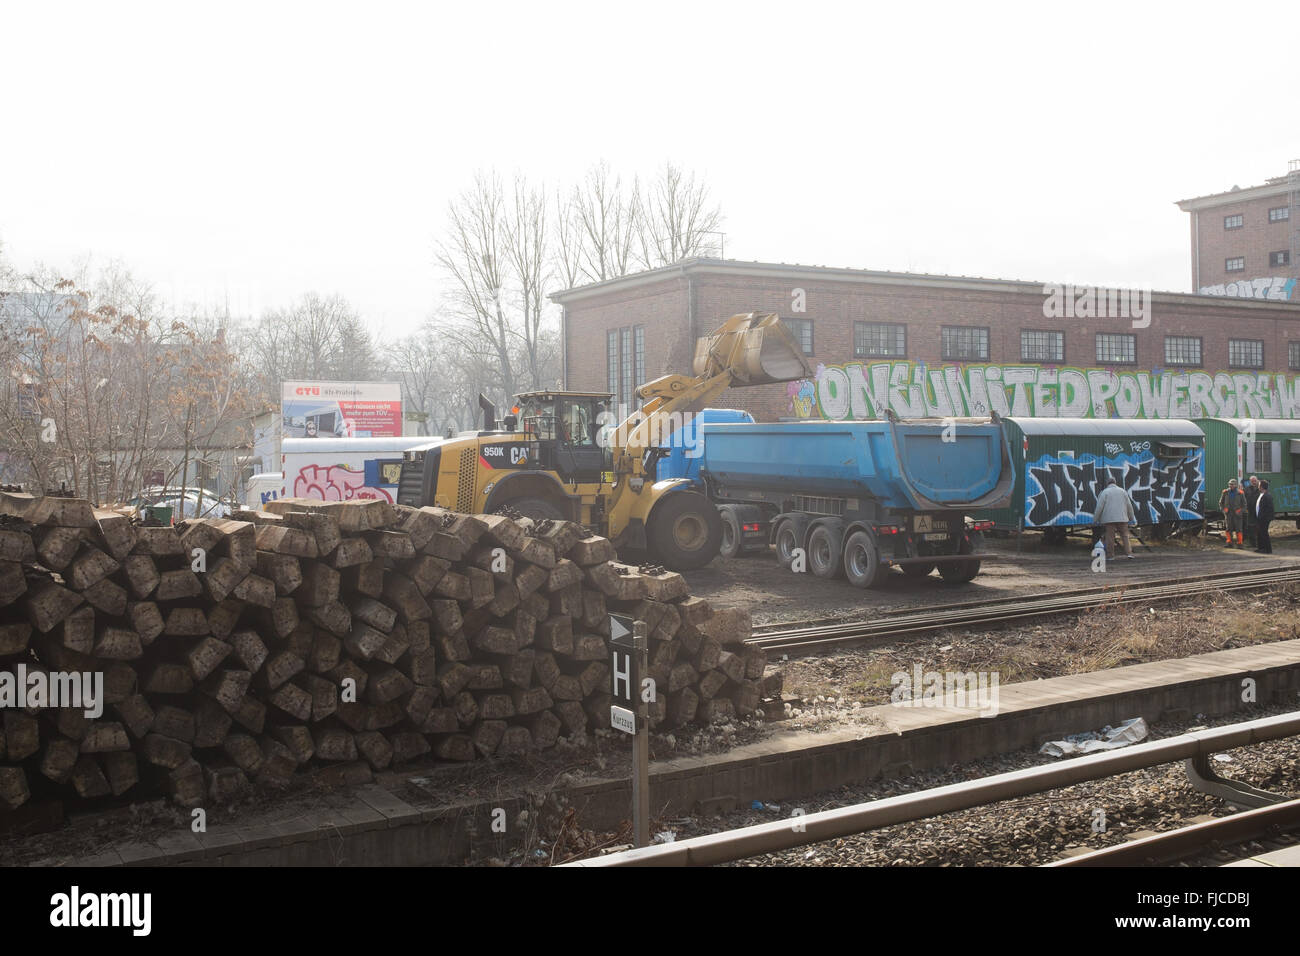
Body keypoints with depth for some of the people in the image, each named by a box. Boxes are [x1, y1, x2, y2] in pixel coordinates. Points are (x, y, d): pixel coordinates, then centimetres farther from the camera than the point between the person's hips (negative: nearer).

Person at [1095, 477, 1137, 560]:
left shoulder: (1105, 492, 1)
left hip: (1109, 519, -2)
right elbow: (1129, 506, 13)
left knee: (1110, 537, 0)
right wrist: (1131, 518, 21)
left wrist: (1096, 519, 2)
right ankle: (1128, 553, -2)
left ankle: (1110, 554, 1)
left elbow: (1099, 507, -5)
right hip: (1122, 518, 2)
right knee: (1125, 535, 6)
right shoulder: (1122, 491, 11)